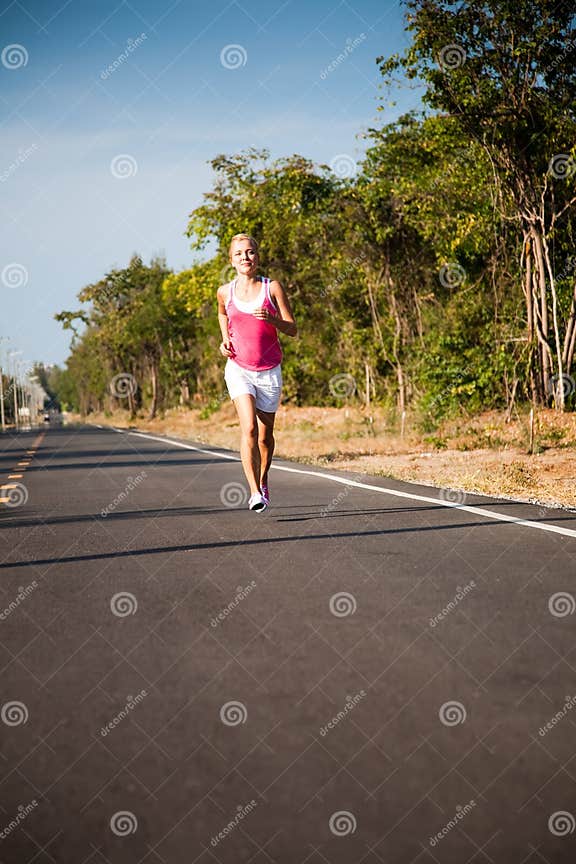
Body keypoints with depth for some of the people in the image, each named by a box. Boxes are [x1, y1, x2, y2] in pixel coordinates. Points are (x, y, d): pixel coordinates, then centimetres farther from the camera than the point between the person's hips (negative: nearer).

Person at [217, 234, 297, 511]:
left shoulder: (272, 288, -3)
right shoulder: (225, 292, 2)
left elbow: (292, 329, -3)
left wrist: (272, 319, -22)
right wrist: (225, 339, 10)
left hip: (269, 371, 1)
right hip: (238, 368, 0)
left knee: (265, 436, 11)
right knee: (249, 427, -21)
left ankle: (263, 482, 38)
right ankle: (254, 493, -25)